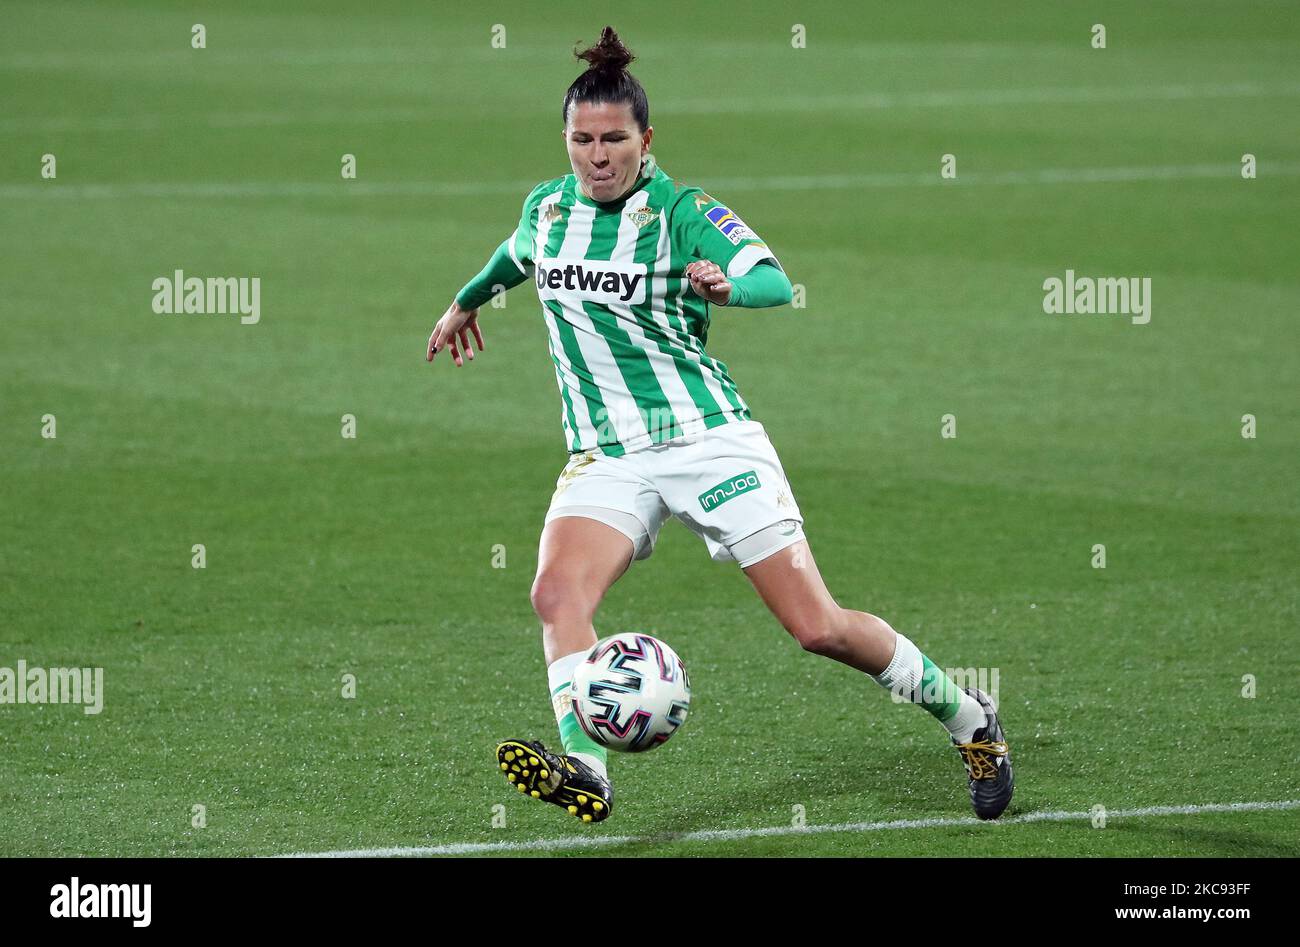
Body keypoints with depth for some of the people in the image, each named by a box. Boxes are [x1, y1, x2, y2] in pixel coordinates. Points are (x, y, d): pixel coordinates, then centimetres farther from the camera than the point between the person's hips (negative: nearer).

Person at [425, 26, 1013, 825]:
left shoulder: (683, 213, -10)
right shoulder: (547, 206, 6)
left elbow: (777, 284, -28)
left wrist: (729, 285, -50)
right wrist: (467, 302, 49)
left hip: (709, 437, -4)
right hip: (607, 454, 4)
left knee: (819, 627, -6)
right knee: (557, 592, -27)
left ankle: (968, 718, 16)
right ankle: (585, 772, -37)